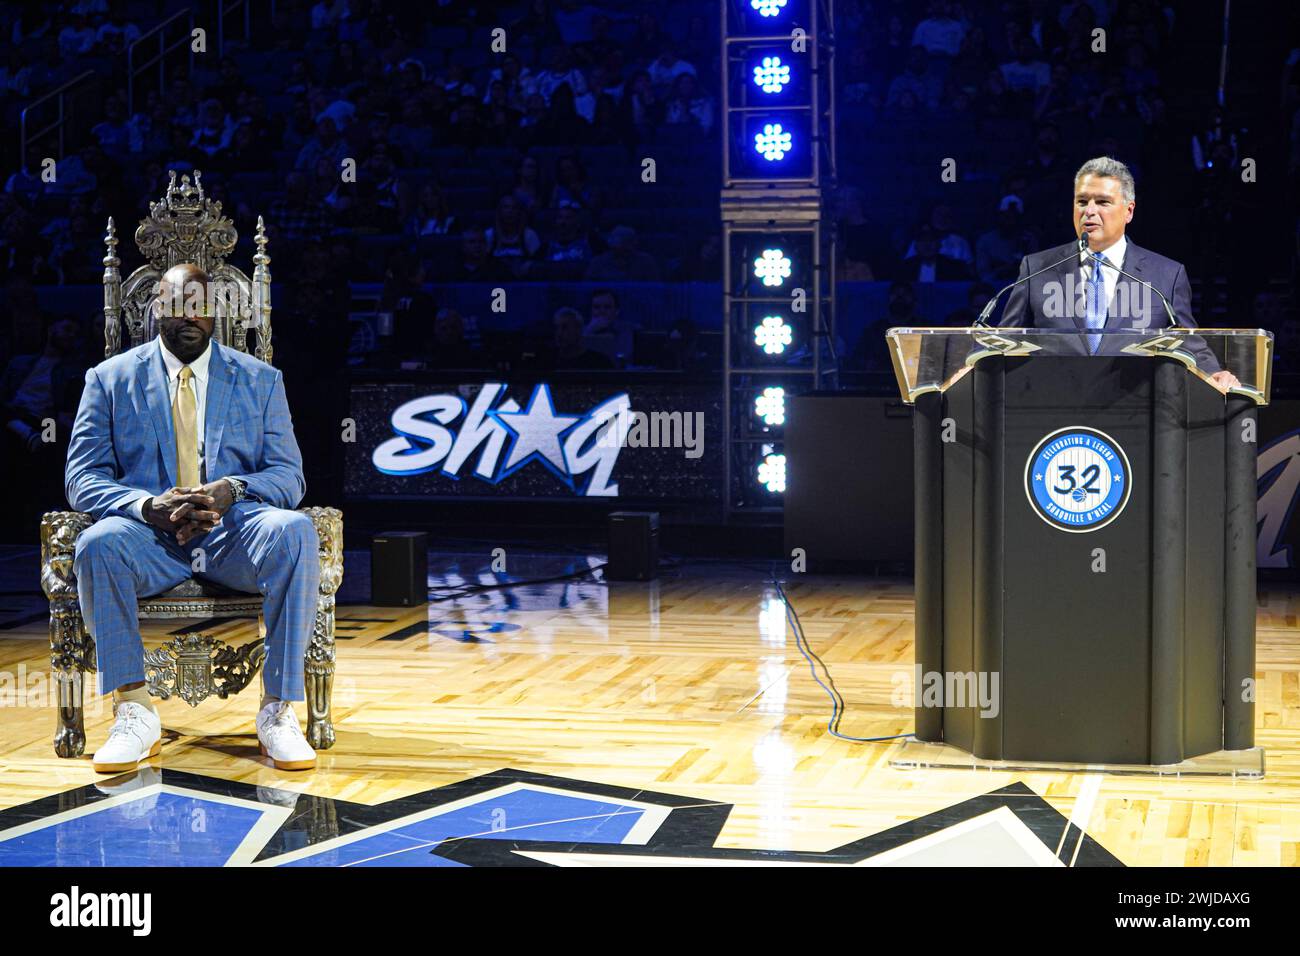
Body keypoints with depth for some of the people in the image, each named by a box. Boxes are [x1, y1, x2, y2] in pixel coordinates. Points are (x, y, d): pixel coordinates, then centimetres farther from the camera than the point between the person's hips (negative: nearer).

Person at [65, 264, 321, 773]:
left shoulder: (260, 380, 14)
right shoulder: (110, 379, 11)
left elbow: (289, 476, 6)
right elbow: (82, 479, 3)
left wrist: (231, 490, -18)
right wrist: (148, 507, -19)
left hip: (233, 531, 1)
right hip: (150, 538, 0)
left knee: (295, 532, -34)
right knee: (98, 542, -36)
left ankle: (278, 712, -28)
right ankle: (134, 712, -26)